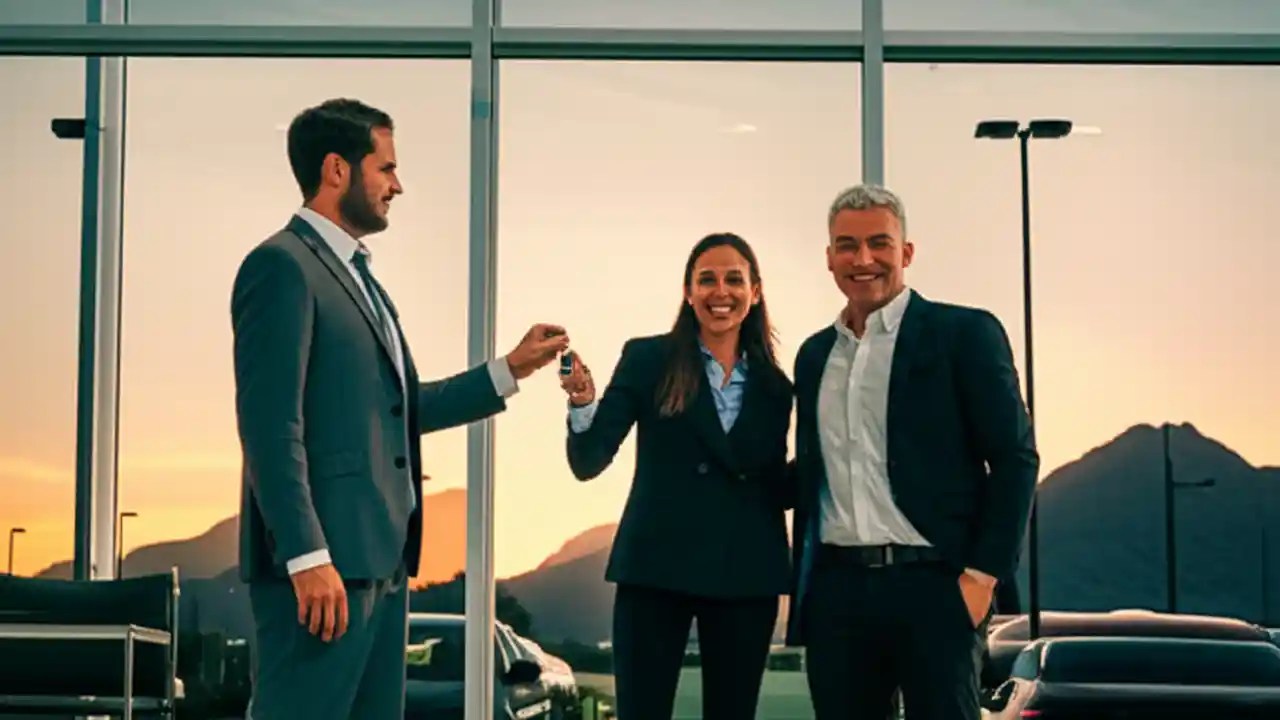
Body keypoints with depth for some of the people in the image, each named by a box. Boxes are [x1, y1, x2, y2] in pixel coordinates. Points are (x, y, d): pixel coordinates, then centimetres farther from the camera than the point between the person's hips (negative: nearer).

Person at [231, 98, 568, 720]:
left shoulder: (356, 275, 21)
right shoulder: (281, 266, -9)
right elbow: (270, 425, -17)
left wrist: (510, 370, 22)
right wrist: (308, 557, -22)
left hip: (379, 560, 10)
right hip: (322, 564, -10)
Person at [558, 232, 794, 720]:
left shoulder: (773, 386, 9)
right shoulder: (647, 359, 1)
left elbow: (776, 489, 13)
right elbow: (589, 462, -5)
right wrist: (582, 405, -24)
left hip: (746, 576, 3)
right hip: (656, 569, -3)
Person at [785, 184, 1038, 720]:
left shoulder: (964, 333, 0)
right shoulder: (815, 354, 16)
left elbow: (1015, 458, -4)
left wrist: (982, 575, -11)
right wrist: (801, 587, 13)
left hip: (933, 586, -5)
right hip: (836, 589, 5)